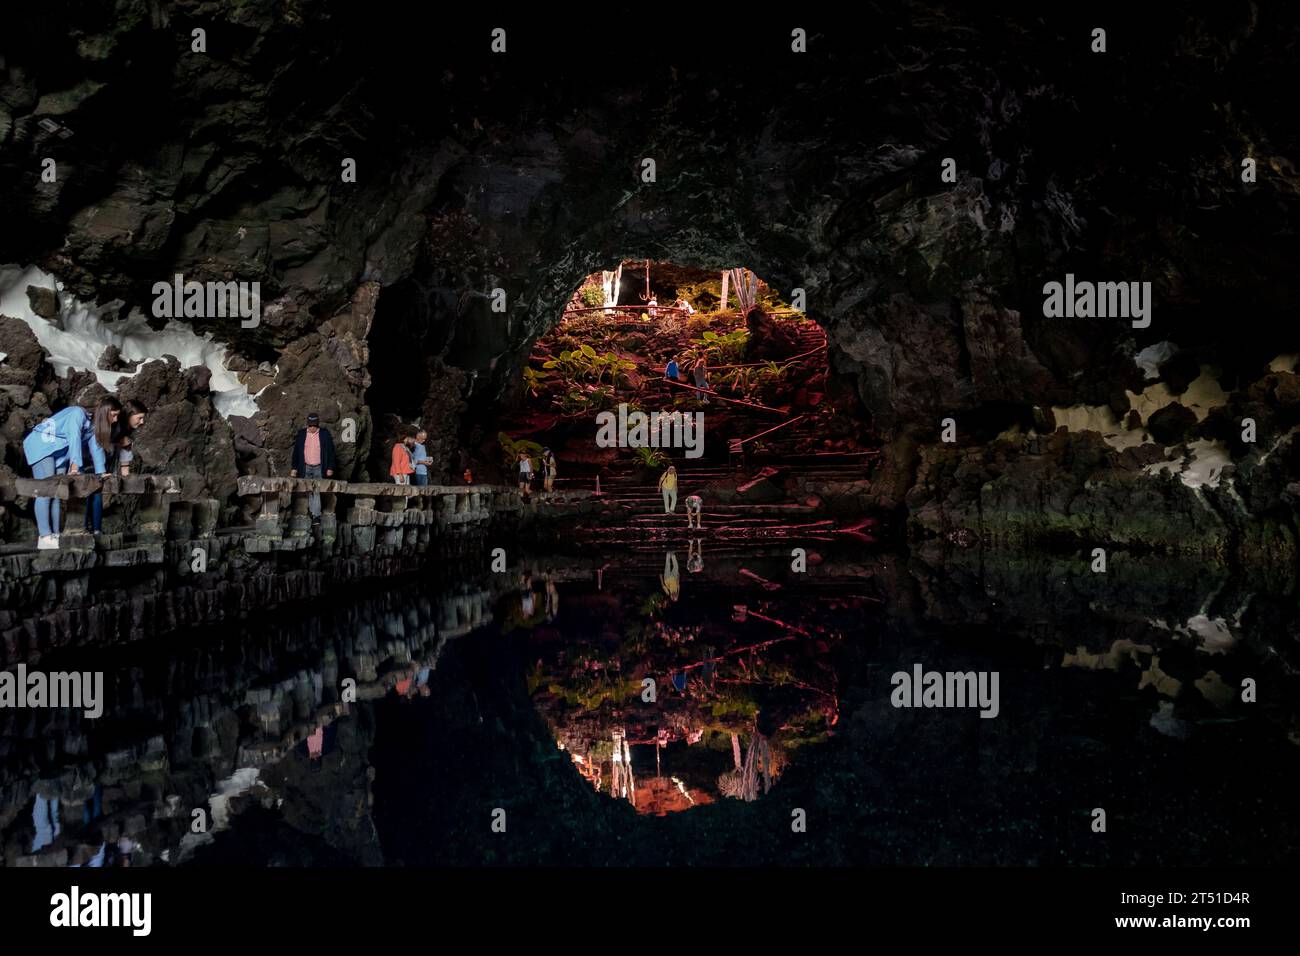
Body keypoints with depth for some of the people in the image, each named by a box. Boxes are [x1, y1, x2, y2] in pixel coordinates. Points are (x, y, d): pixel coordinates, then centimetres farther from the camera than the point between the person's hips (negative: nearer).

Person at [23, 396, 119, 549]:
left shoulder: (94, 425, 3)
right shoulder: (78, 414, -24)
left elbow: (96, 447, 5)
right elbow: (74, 439, -33)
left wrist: (101, 472, -2)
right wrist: (75, 466, -41)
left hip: (59, 451, 9)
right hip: (41, 445, -9)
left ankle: (55, 535, 4)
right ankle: (44, 537, -19)